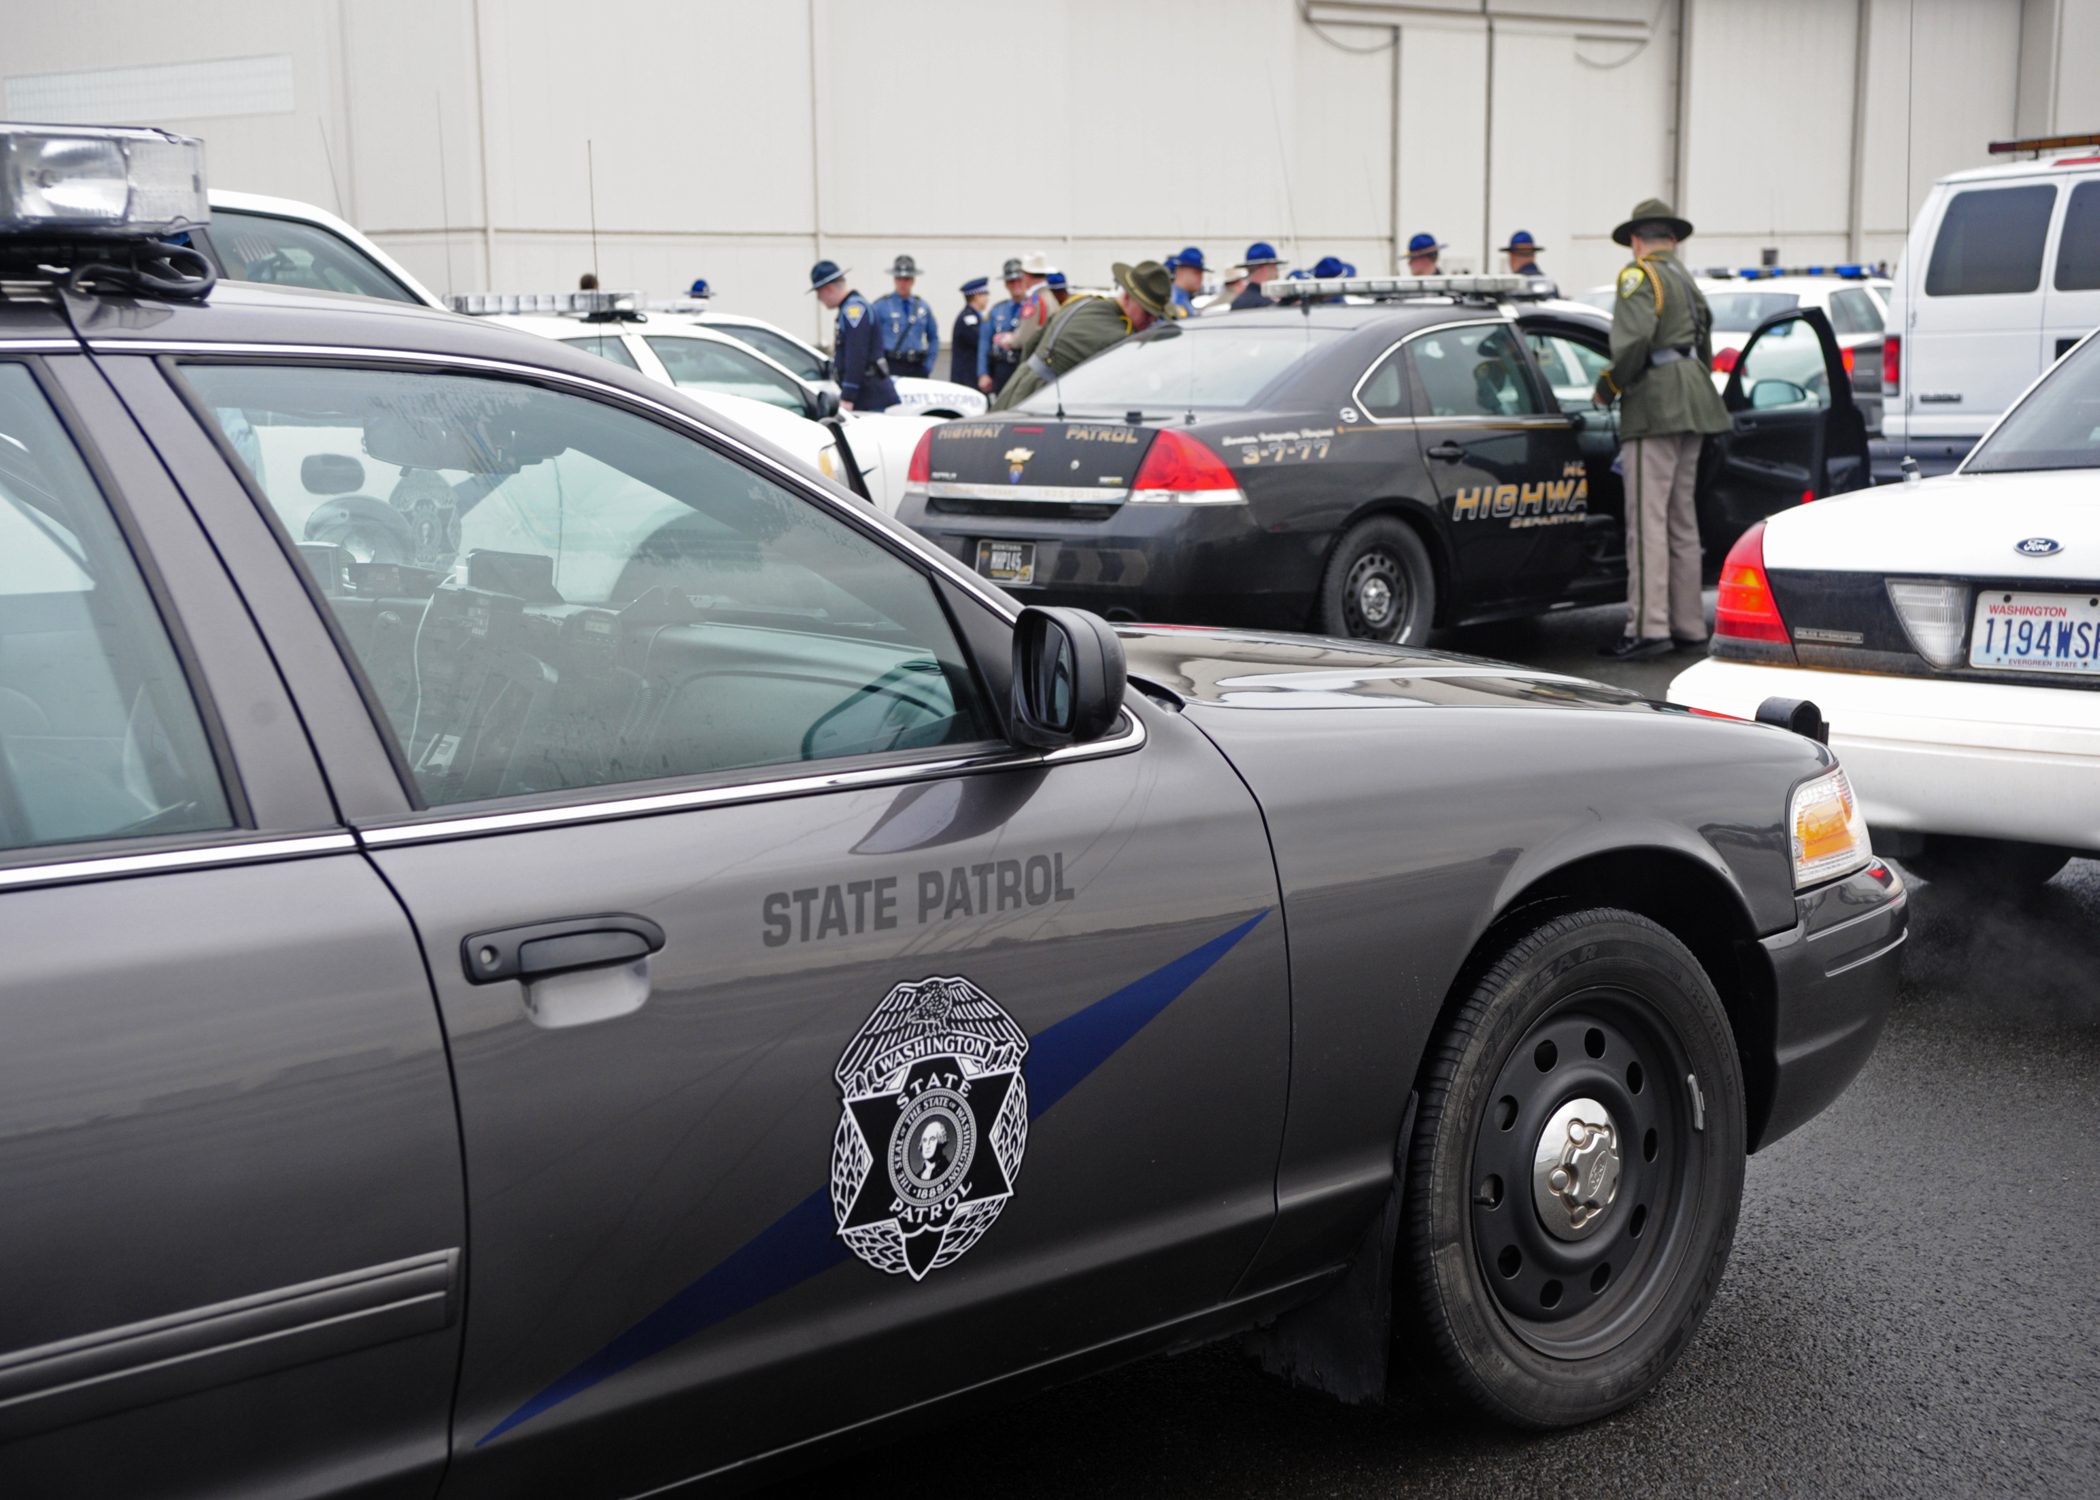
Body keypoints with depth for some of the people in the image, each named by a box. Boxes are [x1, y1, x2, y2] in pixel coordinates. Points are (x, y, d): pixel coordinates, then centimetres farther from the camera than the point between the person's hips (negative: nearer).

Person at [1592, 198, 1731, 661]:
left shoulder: (1640, 276, -4)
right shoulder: (1687, 282, 24)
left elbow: (1634, 340, -19)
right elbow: (1704, 350, 22)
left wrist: (1609, 385, -7)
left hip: (1656, 405, -9)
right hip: (1691, 409, 9)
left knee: (1647, 519, -12)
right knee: (1681, 518, 13)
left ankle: (1648, 627, -17)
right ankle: (1688, 624, 15)